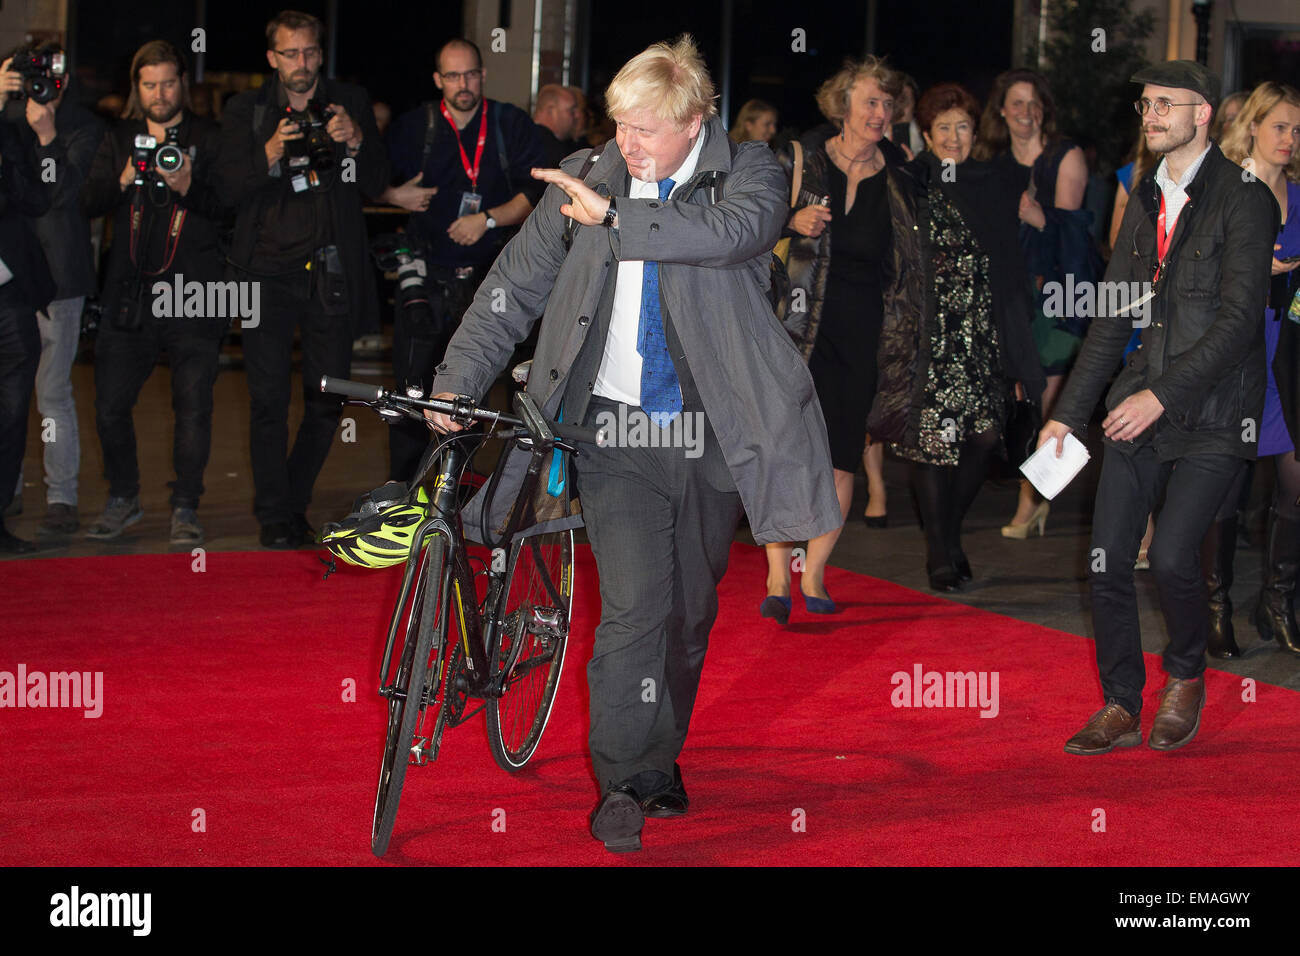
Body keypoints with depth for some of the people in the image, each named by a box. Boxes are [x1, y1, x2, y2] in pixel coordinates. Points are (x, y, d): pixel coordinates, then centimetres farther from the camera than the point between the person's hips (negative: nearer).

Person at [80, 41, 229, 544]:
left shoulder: (208, 138, 5)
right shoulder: (119, 139, 14)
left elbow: (229, 207, -4)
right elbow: (89, 202, 4)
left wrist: (188, 188, -21)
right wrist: (124, 180, -14)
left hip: (194, 298, -2)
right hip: (130, 295, 3)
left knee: (193, 407, -4)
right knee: (110, 407, 2)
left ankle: (185, 507, 7)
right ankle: (123, 499, 20)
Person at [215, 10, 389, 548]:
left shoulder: (351, 104, 9)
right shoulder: (245, 112, 5)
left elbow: (376, 186, 6)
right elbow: (228, 190, -2)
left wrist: (355, 143, -13)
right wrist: (269, 156, -19)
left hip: (331, 273, 1)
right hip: (268, 271, -1)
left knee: (328, 400, 1)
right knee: (269, 398, -6)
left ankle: (295, 504, 19)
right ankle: (274, 519, 4)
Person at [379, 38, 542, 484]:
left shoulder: (512, 126, 3)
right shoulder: (413, 127, 5)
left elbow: (534, 193, -2)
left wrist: (487, 219, -15)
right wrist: (395, 195, -5)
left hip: (486, 278, 0)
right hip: (427, 278, 0)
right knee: (413, 390, -5)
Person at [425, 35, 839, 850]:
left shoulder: (751, 175, -3)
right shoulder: (588, 181, 4)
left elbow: (733, 230, -26)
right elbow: (517, 284, 6)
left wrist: (616, 217, -27)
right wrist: (457, 381, -3)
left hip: (710, 436, 1)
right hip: (617, 431, 0)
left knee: (690, 612, 13)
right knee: (633, 607, -12)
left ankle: (661, 762, 31)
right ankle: (623, 785, -3)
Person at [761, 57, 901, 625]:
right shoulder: (803, 159, 2)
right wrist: (792, 222, -14)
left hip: (864, 327, 2)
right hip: (801, 318, -2)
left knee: (844, 450, 1)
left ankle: (813, 575, 11)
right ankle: (778, 579, -9)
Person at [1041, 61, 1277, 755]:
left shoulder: (1243, 200, -9)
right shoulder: (1145, 201, 13)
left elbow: (1239, 318, -15)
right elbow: (1114, 316, 18)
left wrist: (1161, 396, -18)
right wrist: (1067, 412, 14)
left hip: (1212, 412, -6)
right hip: (1142, 405, 6)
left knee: (1171, 556, -17)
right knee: (1108, 558, 0)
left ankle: (1187, 676, 11)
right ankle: (1121, 709, 14)